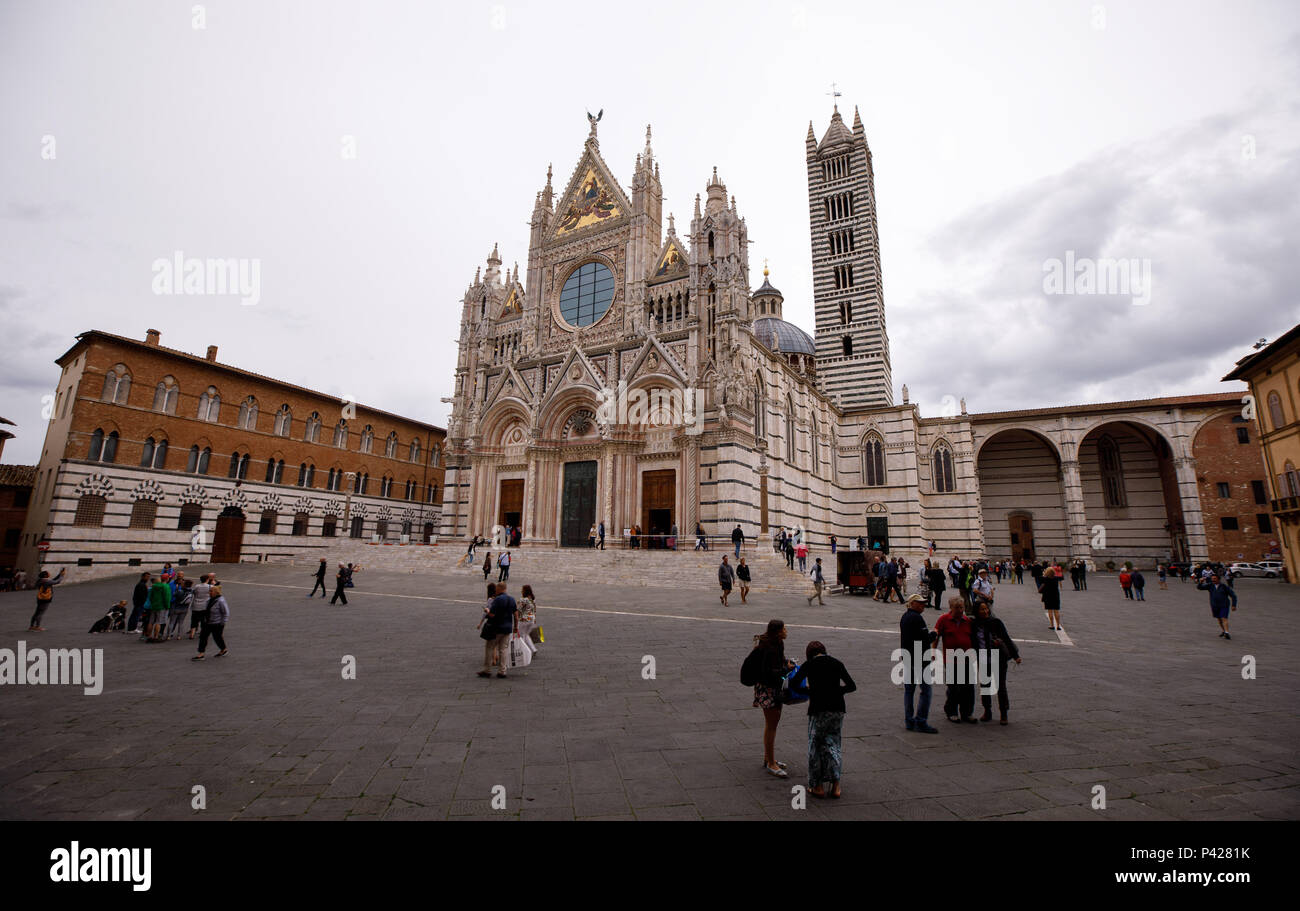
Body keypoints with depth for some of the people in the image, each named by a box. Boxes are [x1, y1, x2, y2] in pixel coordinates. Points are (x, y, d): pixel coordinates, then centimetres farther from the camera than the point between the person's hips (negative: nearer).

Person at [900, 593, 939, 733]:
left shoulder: (904, 617, 14)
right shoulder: (917, 618, -15)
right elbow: (926, 639, -18)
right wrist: (933, 633, 0)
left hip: (907, 658, 10)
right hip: (919, 659, -9)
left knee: (908, 690, 12)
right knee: (925, 690, -3)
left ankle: (908, 721, 16)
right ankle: (921, 722, -2)